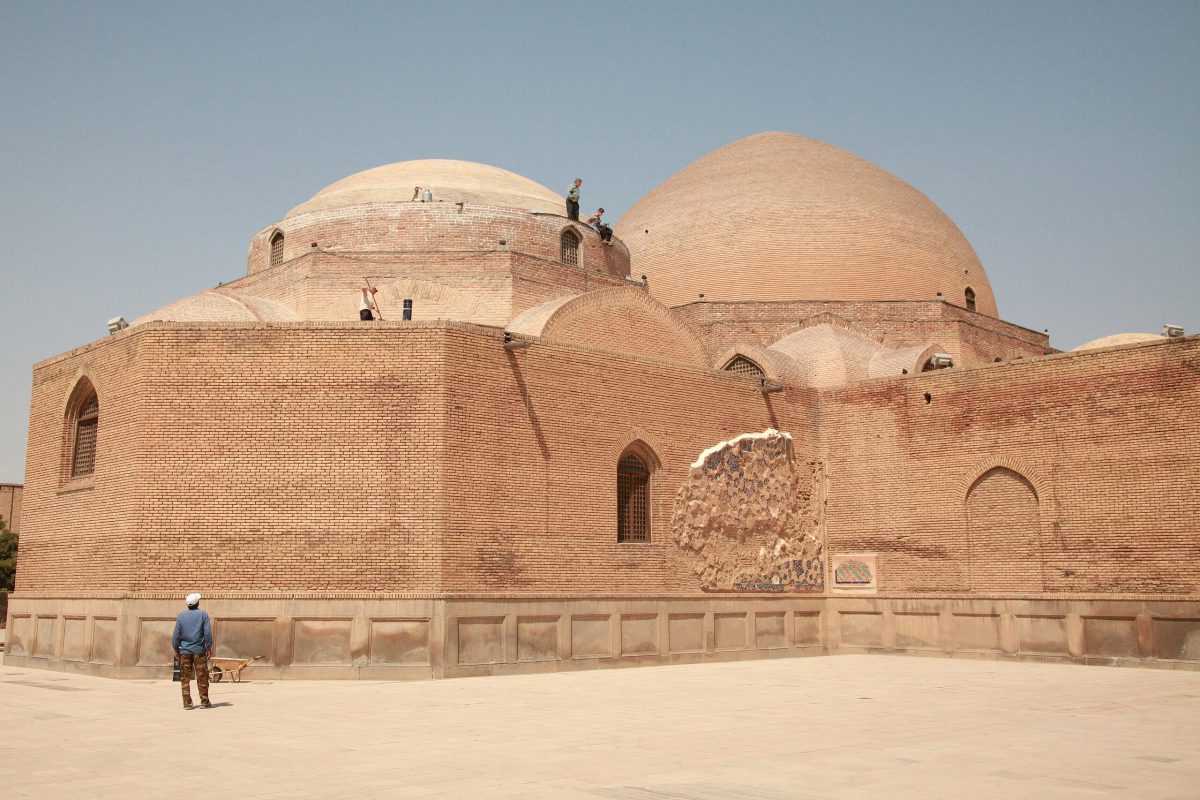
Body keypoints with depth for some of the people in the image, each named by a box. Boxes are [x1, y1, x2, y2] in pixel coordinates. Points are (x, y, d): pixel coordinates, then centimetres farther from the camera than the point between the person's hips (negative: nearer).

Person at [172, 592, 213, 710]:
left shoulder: (181, 616, 4)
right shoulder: (203, 615, -2)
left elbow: (176, 635, 5)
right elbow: (208, 633, -5)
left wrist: (176, 650, 13)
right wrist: (209, 648, 3)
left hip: (184, 651, 2)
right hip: (199, 650, -1)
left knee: (185, 678, 6)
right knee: (202, 677, 5)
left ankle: (187, 703, 4)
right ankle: (204, 702, 8)